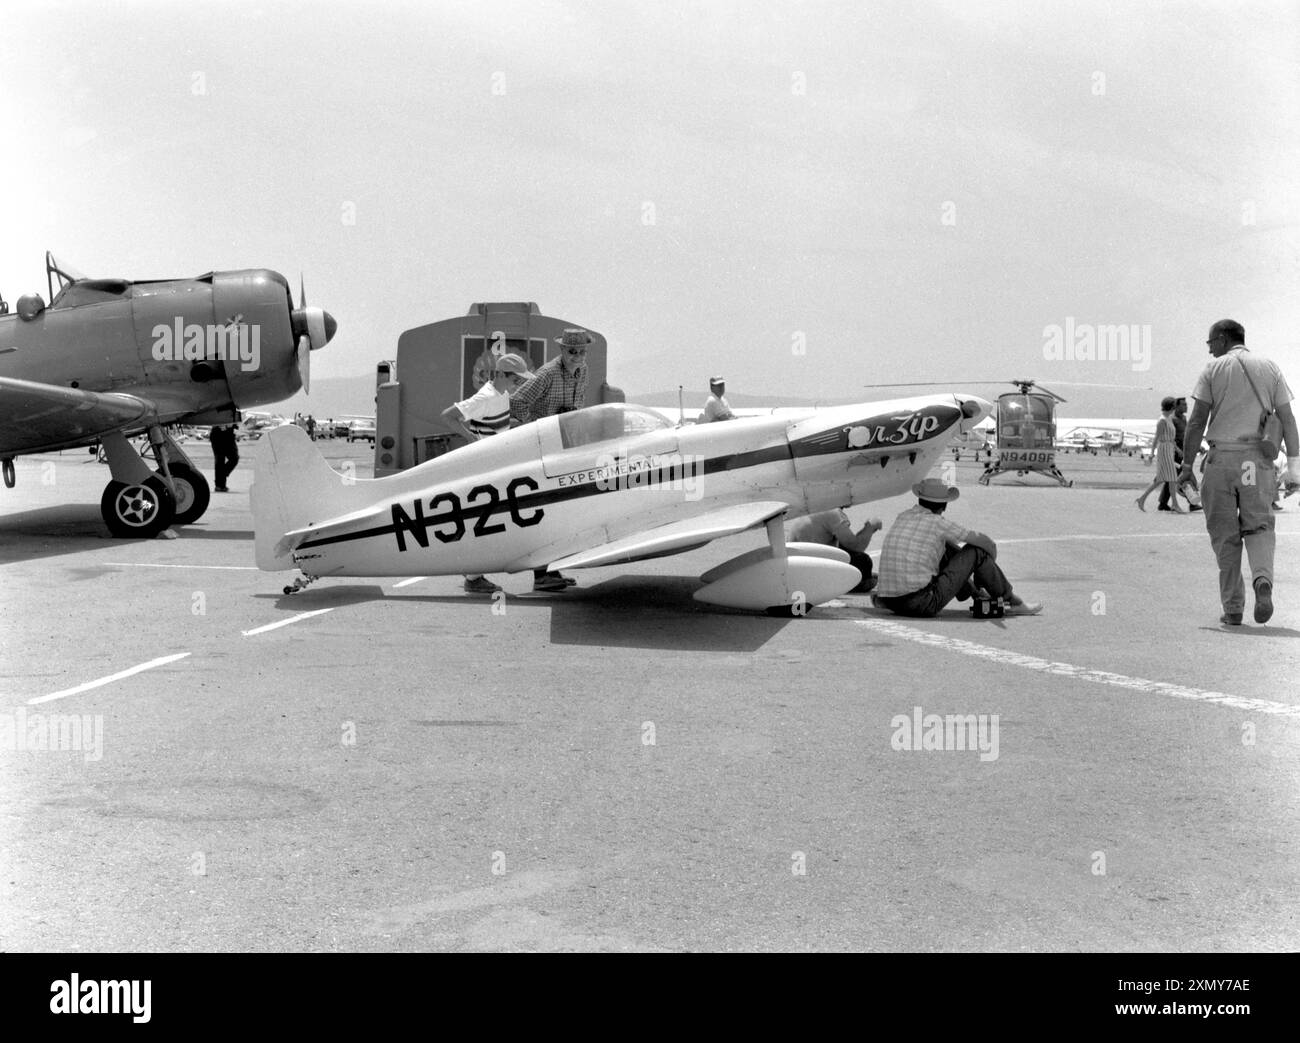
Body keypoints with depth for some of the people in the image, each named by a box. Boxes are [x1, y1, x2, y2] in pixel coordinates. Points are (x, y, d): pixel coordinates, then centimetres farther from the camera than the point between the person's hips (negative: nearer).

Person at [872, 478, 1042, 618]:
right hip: (922, 604, -7)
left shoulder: (903, 517, 14)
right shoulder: (937, 523, -5)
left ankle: (976, 594, 41)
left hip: (890, 603, 7)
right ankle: (1013, 601, 17)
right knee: (976, 551, 3)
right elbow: (988, 544, 5)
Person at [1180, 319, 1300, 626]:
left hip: (1220, 457, -2)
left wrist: (1187, 465, 1)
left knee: (1225, 536, 5)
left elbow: (1197, 421, -4)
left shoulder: (1213, 369, 1)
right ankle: (1263, 580, -20)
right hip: (1258, 459, 2)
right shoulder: (1270, 368, 9)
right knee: (1259, 527, 9)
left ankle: (1233, 608, 5)